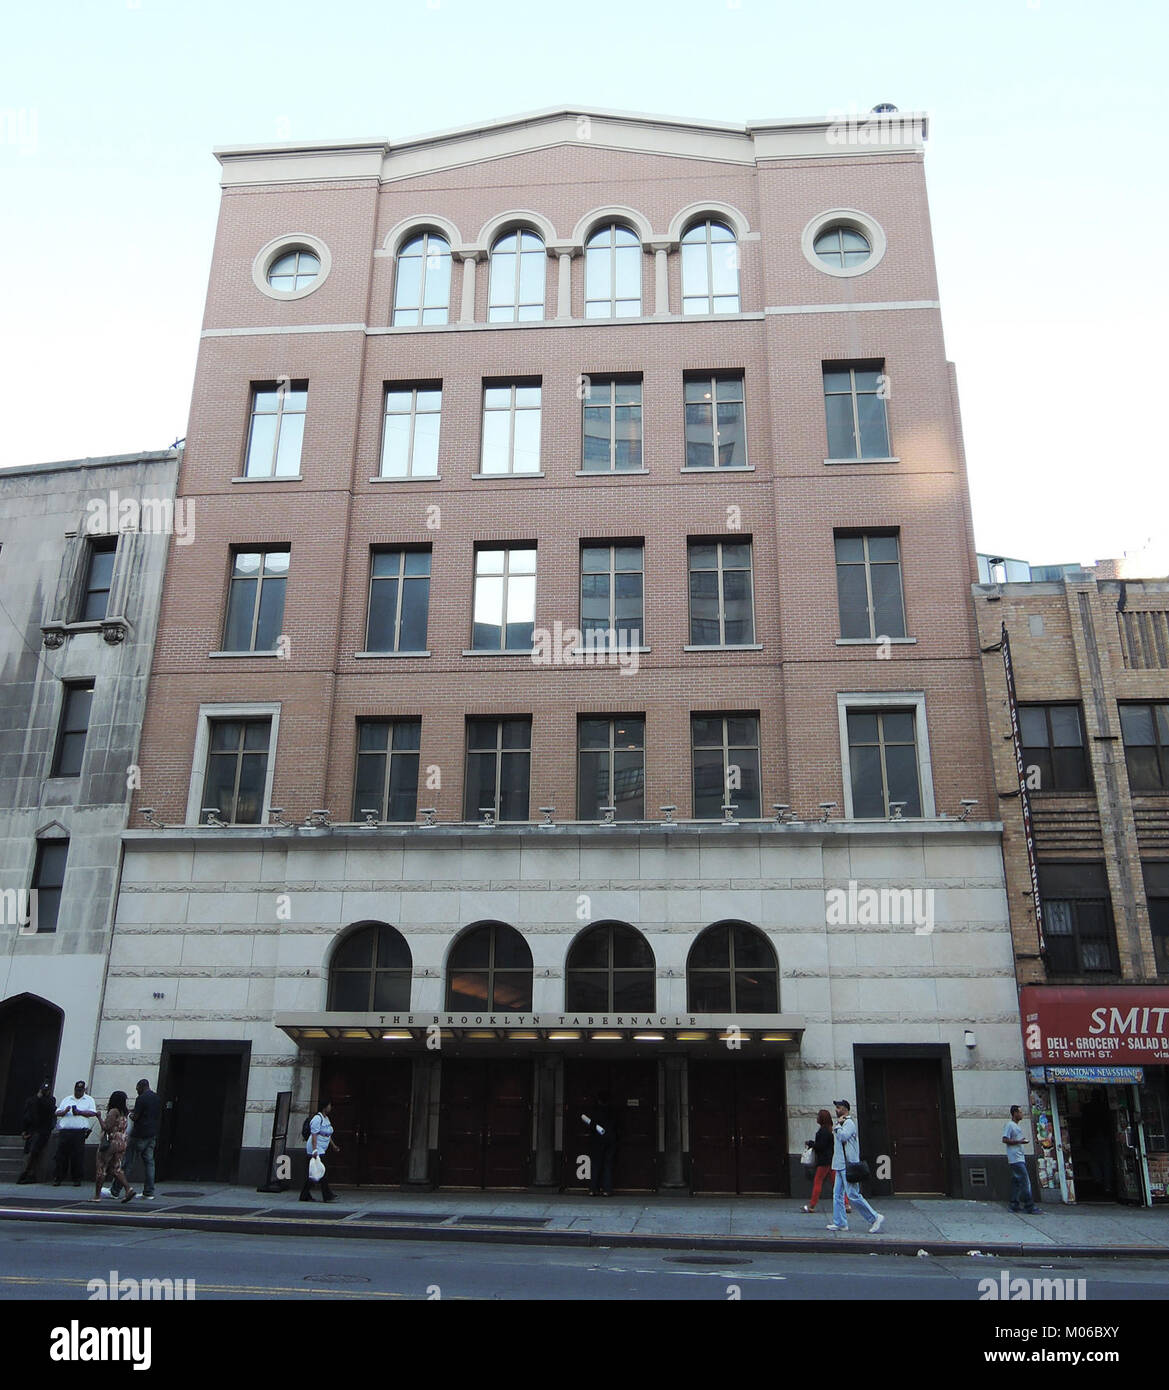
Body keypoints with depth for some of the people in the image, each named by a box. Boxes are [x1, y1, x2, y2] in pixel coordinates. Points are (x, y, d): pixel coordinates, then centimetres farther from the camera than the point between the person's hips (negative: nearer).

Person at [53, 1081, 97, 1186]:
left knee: (77, 1157, -4)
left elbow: (93, 1113, 0)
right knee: (61, 1155, -2)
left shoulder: (89, 1100, 12)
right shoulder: (67, 1100, 21)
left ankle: (77, 1179, 3)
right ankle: (58, 1178, 7)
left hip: (79, 1131, -3)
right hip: (64, 1131, 3)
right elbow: (57, 1112, 14)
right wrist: (64, 1111, -8)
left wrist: (80, 1112, -12)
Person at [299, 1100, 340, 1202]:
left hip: (321, 1150, 10)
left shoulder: (327, 1119, 15)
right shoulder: (317, 1118, -15)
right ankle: (328, 1196, -8)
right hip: (316, 1150, -10)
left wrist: (333, 1145, 25)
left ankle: (305, 1196, 15)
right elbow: (314, 1135, -21)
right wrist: (314, 1150, -27)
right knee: (323, 1173, -9)